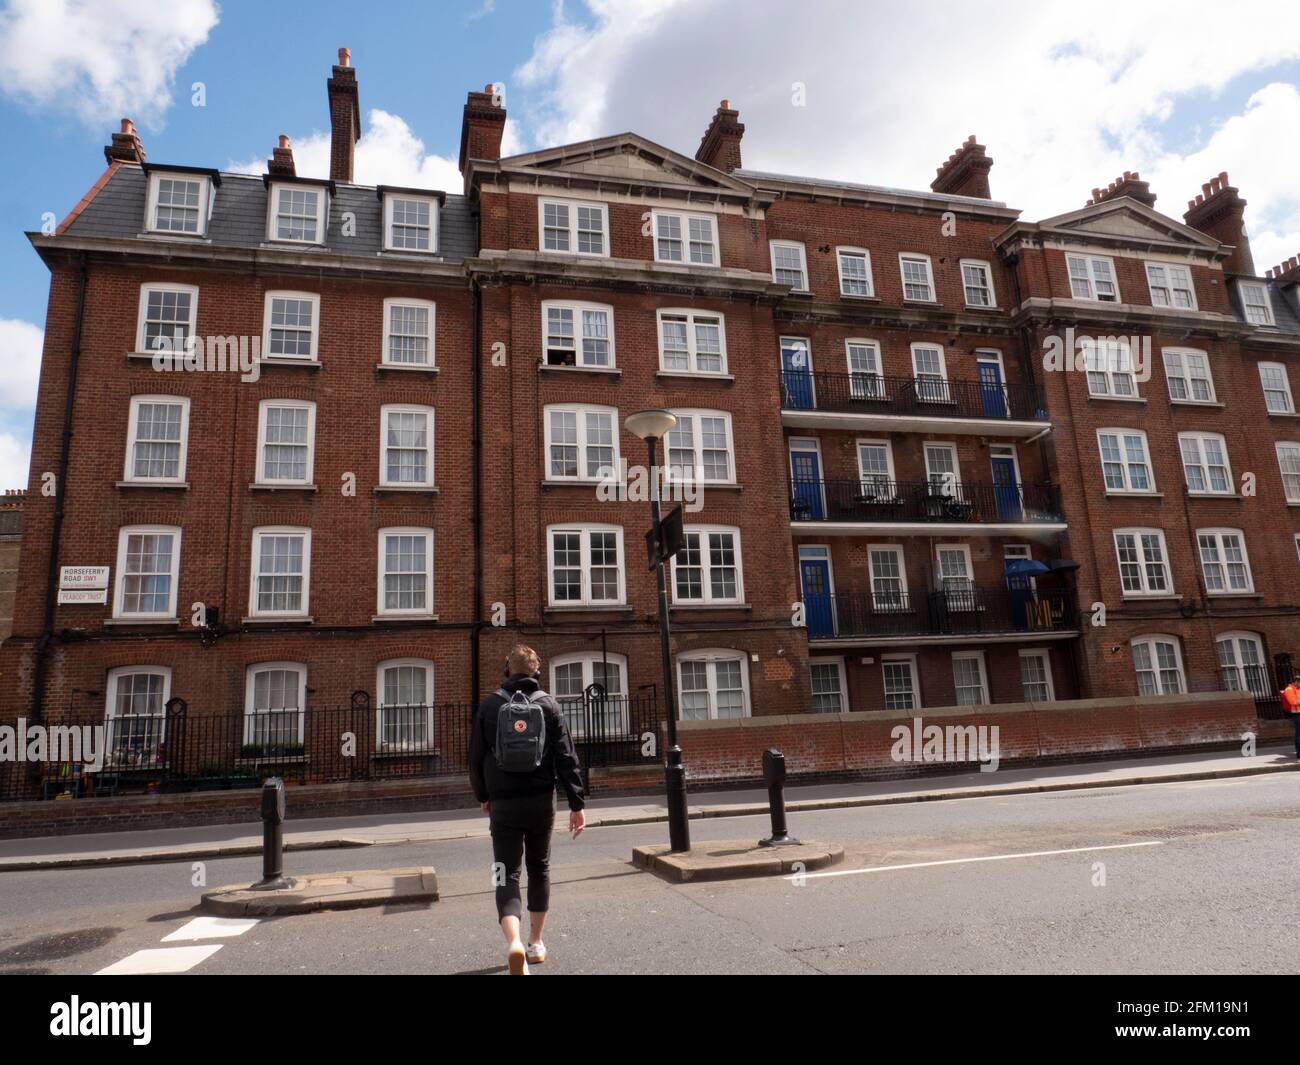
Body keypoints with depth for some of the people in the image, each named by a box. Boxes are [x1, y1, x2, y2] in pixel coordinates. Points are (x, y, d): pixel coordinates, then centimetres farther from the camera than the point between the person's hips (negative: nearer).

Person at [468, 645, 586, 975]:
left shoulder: (489, 705, 0)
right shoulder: (549, 705, -1)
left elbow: (476, 757, 4)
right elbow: (566, 757, -6)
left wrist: (483, 796, 19)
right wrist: (577, 804, -3)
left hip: (503, 802, -1)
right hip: (541, 800, 1)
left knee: (507, 875, 2)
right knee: (539, 869, 18)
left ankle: (513, 943, -20)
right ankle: (536, 943, 27)